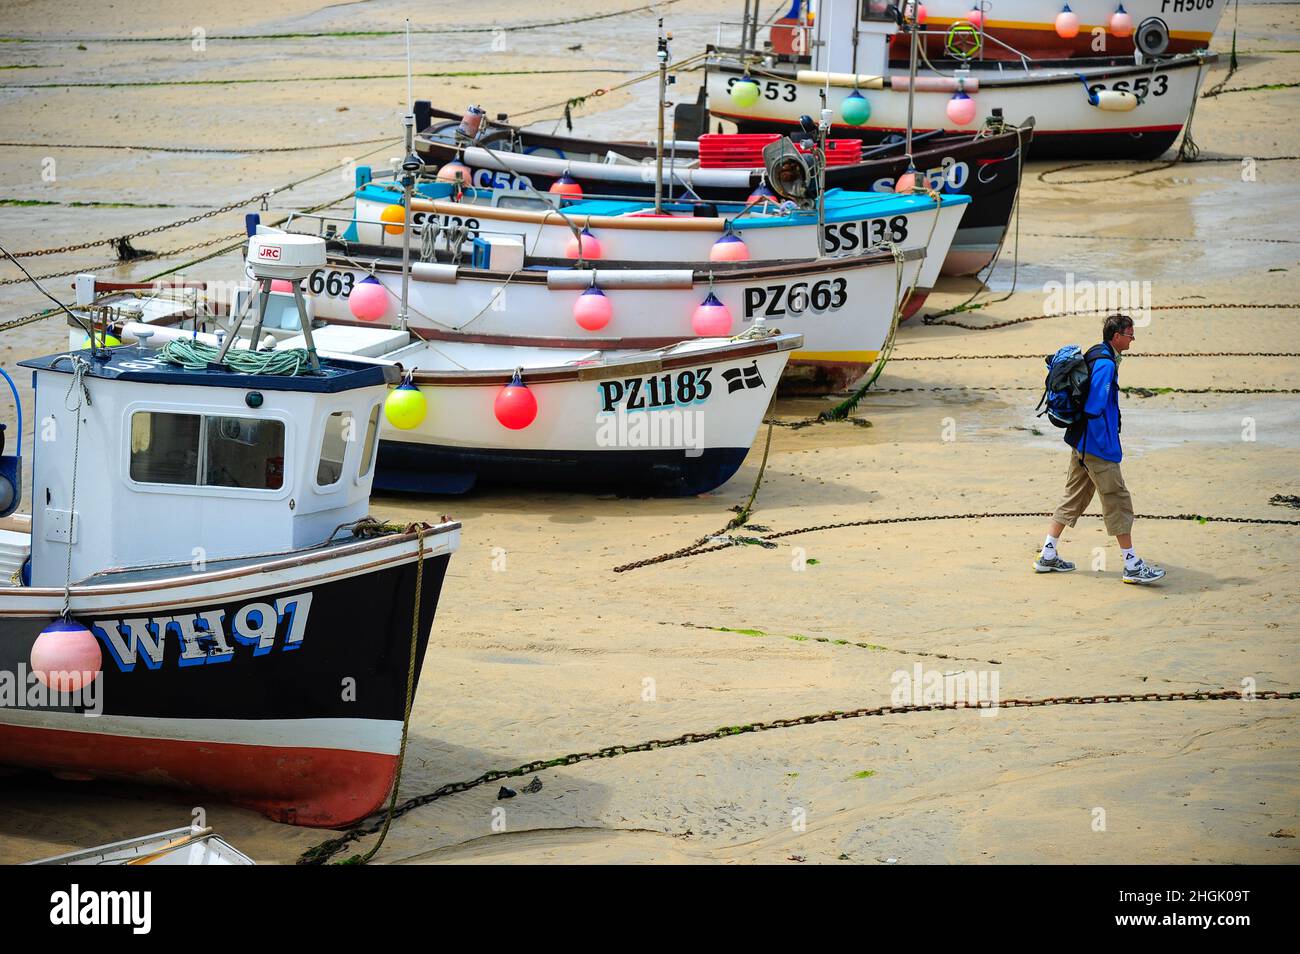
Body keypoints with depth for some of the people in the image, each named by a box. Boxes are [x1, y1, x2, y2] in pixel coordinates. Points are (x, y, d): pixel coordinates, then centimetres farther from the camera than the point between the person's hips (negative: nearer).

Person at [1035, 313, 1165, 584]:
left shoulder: (1096, 356, 12)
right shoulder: (1105, 364, -19)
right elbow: (1094, 409, -23)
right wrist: (1106, 445, -19)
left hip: (1082, 444, 10)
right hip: (1098, 448, -10)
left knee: (1074, 498, 16)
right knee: (1117, 501, -4)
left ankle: (1048, 555, 20)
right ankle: (1132, 565, 0)